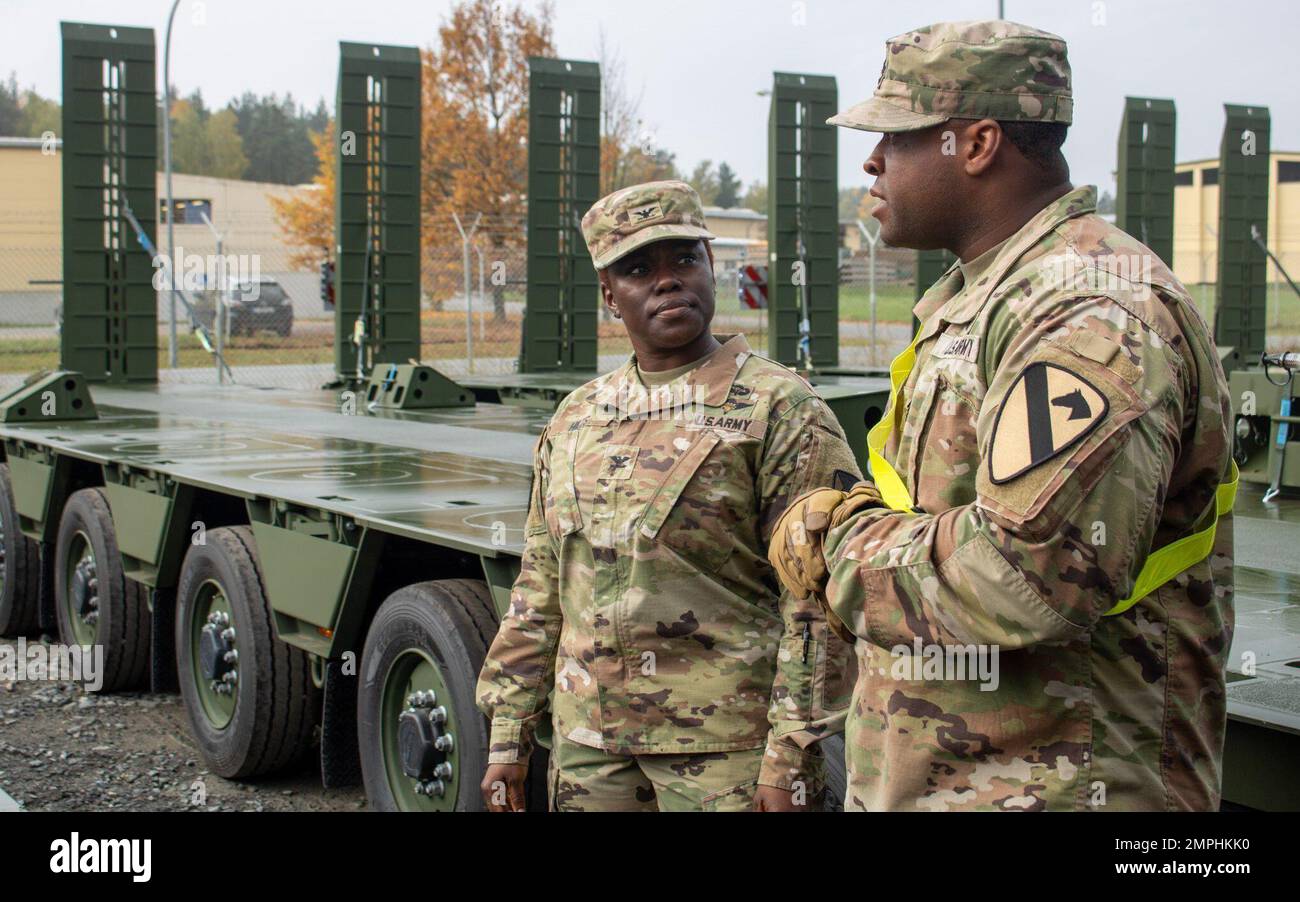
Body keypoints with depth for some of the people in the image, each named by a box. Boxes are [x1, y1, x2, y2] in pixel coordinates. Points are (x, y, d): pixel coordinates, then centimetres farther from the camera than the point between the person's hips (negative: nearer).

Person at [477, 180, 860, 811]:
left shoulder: (781, 410, -6)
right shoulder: (573, 421, 11)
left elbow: (814, 599, -11)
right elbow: (540, 587, 14)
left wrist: (791, 756, -16)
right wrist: (507, 733, 10)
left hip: (725, 746, -5)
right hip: (586, 741, 5)